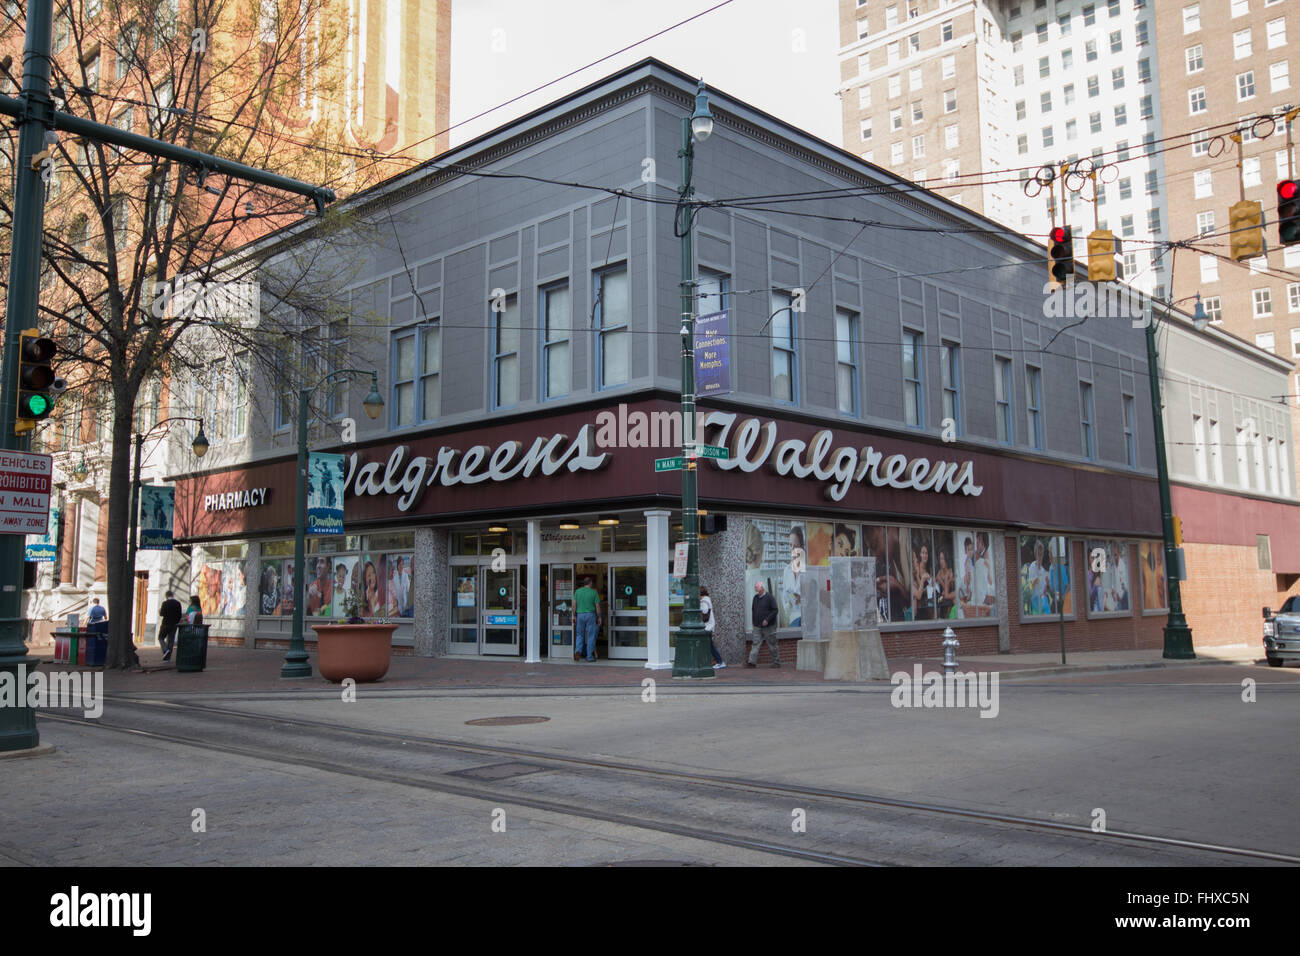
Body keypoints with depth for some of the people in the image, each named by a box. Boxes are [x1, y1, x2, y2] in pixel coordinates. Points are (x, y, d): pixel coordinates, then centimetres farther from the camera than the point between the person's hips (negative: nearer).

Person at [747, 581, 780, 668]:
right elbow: (753, 609, 21)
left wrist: (767, 619, -19)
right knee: (756, 644, -2)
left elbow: (775, 610, -12)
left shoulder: (769, 597, -9)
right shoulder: (755, 597, 10)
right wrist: (755, 620, 10)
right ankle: (752, 662, -6)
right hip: (757, 627, 5)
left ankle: (776, 662, 13)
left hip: (768, 626, -5)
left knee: (771, 645, 3)